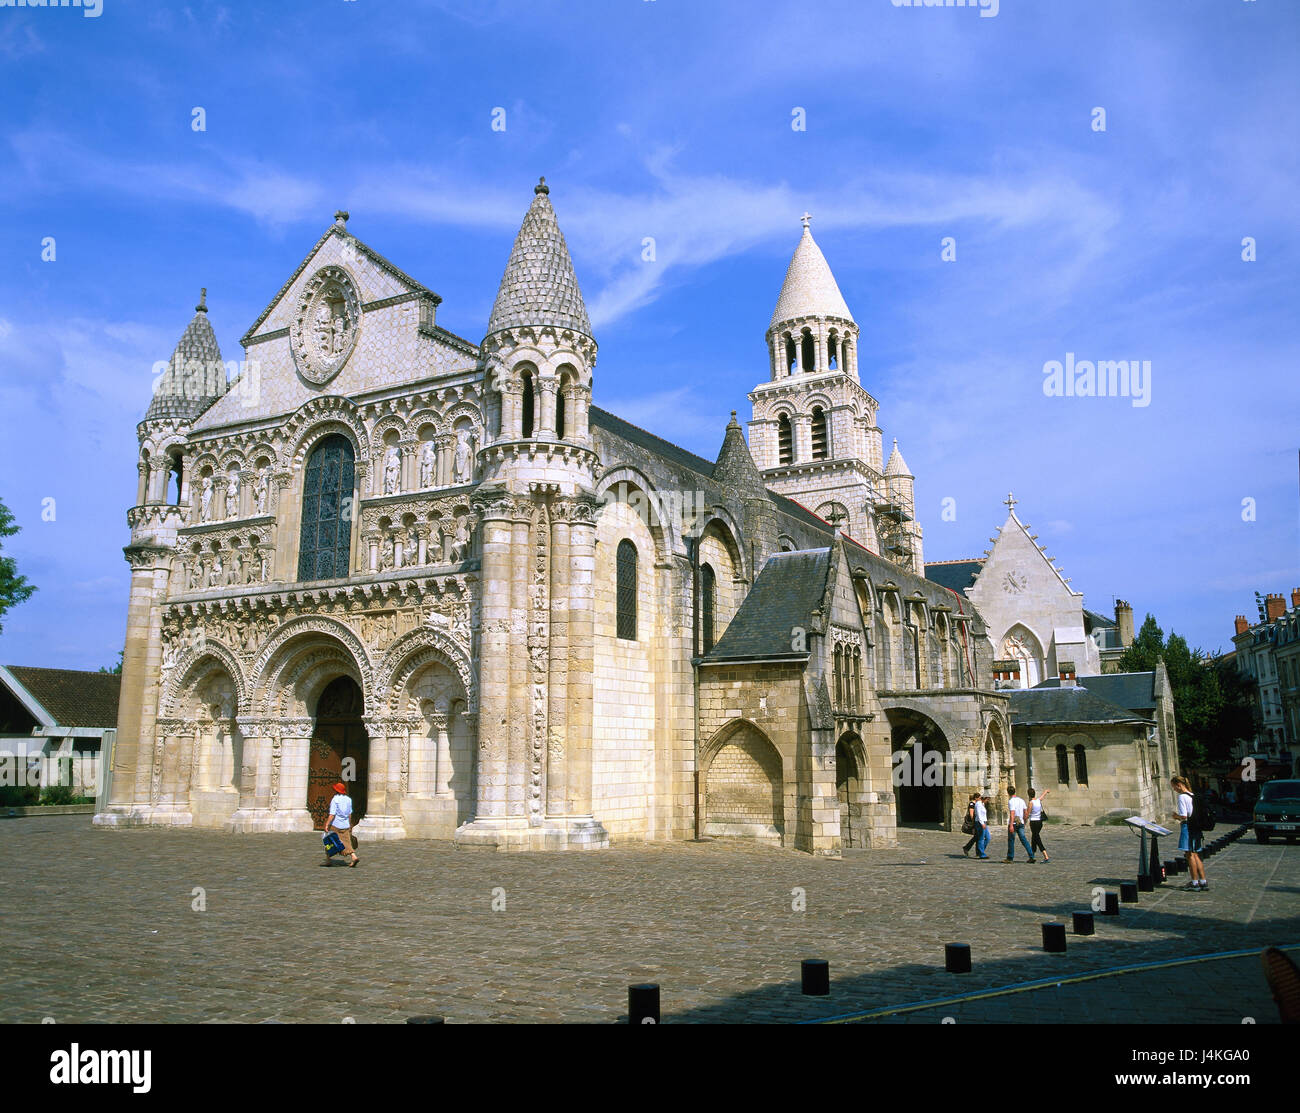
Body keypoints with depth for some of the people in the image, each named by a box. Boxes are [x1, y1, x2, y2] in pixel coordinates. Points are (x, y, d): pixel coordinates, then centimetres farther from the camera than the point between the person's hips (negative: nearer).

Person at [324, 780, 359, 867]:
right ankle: (354, 857, -12)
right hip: (345, 825, 5)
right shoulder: (348, 799, 6)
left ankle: (328, 860, 15)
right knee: (347, 842, 6)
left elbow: (332, 814, -17)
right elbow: (350, 814, 12)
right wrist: (350, 825, 21)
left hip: (335, 825, -5)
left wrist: (327, 824, -16)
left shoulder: (335, 800, -12)